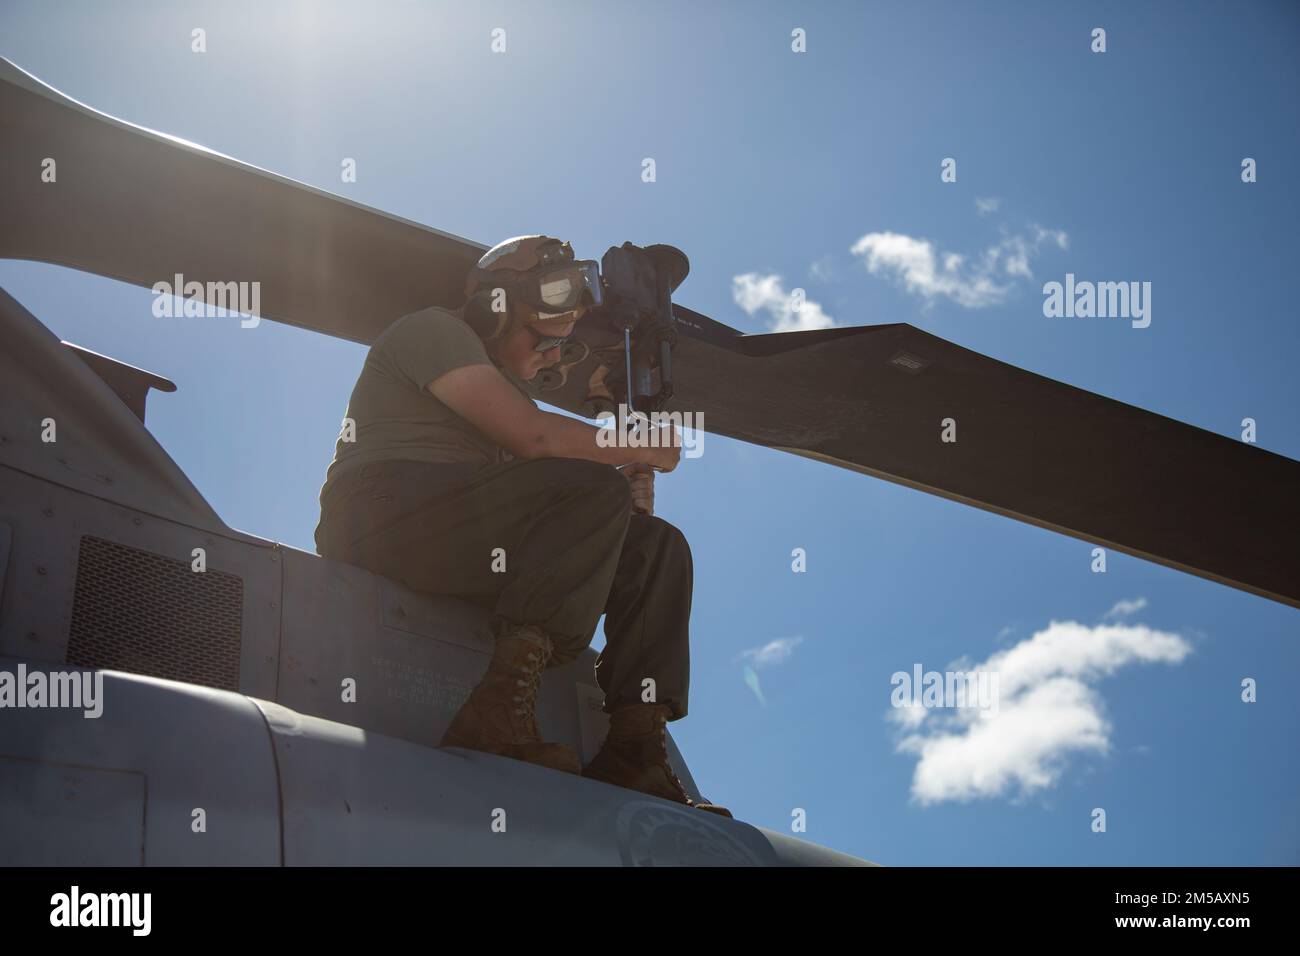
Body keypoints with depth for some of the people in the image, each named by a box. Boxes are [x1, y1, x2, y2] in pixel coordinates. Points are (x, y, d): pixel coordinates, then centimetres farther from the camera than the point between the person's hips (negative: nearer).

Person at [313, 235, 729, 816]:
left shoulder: (505, 383, 32)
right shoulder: (433, 330, 3)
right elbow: (531, 437, -12)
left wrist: (627, 486, 1)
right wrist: (638, 452, -1)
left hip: (460, 551, 9)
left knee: (658, 547, -1)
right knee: (597, 493, -27)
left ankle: (633, 753, -15)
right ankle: (501, 705, -36)